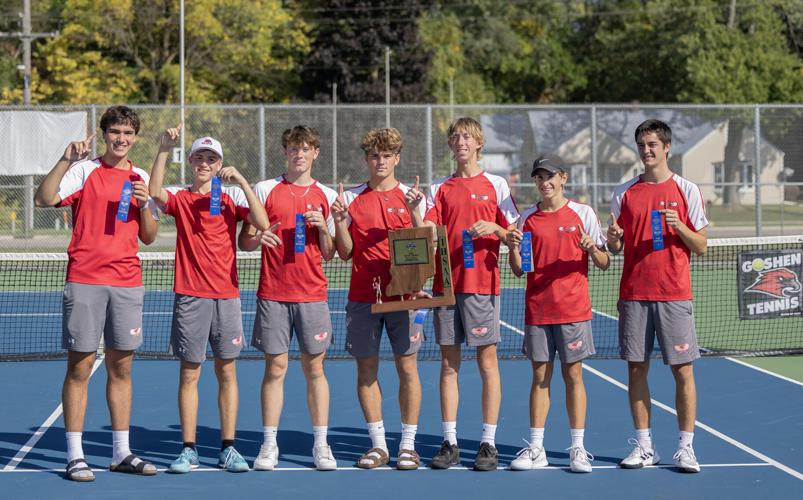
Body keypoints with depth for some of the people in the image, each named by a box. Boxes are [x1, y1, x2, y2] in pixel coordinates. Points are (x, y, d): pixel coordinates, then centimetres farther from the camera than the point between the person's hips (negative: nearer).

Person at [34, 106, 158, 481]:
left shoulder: (141, 179, 13)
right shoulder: (85, 170, 0)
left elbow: (149, 237, 14)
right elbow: (44, 199, -14)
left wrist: (144, 205, -3)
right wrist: (66, 160, -21)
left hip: (127, 283, 4)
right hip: (85, 281, -4)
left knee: (121, 368, 8)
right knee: (80, 367, -2)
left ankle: (121, 453, 16)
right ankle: (75, 456, 4)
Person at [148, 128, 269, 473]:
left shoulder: (231, 197, 7)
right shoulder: (179, 198, 5)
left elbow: (262, 223, -9)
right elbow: (154, 191, -17)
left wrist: (241, 181, -14)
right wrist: (165, 149, -23)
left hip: (226, 296, 1)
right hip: (190, 297, -1)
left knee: (227, 372, 4)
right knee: (189, 373, 2)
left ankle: (228, 448, 10)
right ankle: (188, 450, 7)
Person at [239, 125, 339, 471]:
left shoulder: (326, 196, 8)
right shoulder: (265, 190, 5)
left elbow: (329, 253, 9)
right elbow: (243, 241, 6)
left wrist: (322, 227, -9)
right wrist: (258, 238, -16)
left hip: (312, 295, 1)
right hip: (273, 294, -1)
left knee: (315, 368, 3)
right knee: (275, 367, 0)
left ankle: (321, 445, 10)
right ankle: (269, 445, 8)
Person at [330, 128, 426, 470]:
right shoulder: (351, 198, 8)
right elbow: (345, 253, 7)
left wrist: (415, 211, -13)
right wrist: (339, 221, -8)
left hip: (402, 295, -1)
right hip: (363, 297, 1)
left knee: (407, 368, -1)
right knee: (366, 369, 4)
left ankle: (408, 445, 7)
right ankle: (378, 444, 13)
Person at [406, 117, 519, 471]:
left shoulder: (496, 185, 4)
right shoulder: (440, 188, 11)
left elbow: (514, 234, 4)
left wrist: (494, 229, -14)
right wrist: (413, 210, -15)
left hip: (482, 285, -3)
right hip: (445, 285, 3)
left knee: (487, 362, -2)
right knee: (448, 364, 5)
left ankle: (488, 443, 4)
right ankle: (449, 443, 10)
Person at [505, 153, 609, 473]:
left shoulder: (582, 213, 1)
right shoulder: (527, 218, 8)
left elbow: (604, 264, 0)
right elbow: (518, 270, 9)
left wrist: (591, 248, -20)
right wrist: (513, 247, -10)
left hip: (573, 309, -2)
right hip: (537, 310, 2)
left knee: (573, 376, 0)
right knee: (540, 377, 5)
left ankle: (578, 449, 6)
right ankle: (536, 449, 8)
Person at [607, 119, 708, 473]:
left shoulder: (686, 190, 3)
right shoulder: (624, 193, 9)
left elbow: (701, 247, 2)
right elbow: (615, 248, 12)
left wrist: (678, 226, -16)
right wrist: (612, 239, -11)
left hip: (674, 295, -2)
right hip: (633, 294, 2)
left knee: (683, 370, -3)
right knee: (636, 368, 3)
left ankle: (686, 448, 4)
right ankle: (643, 446, 11)